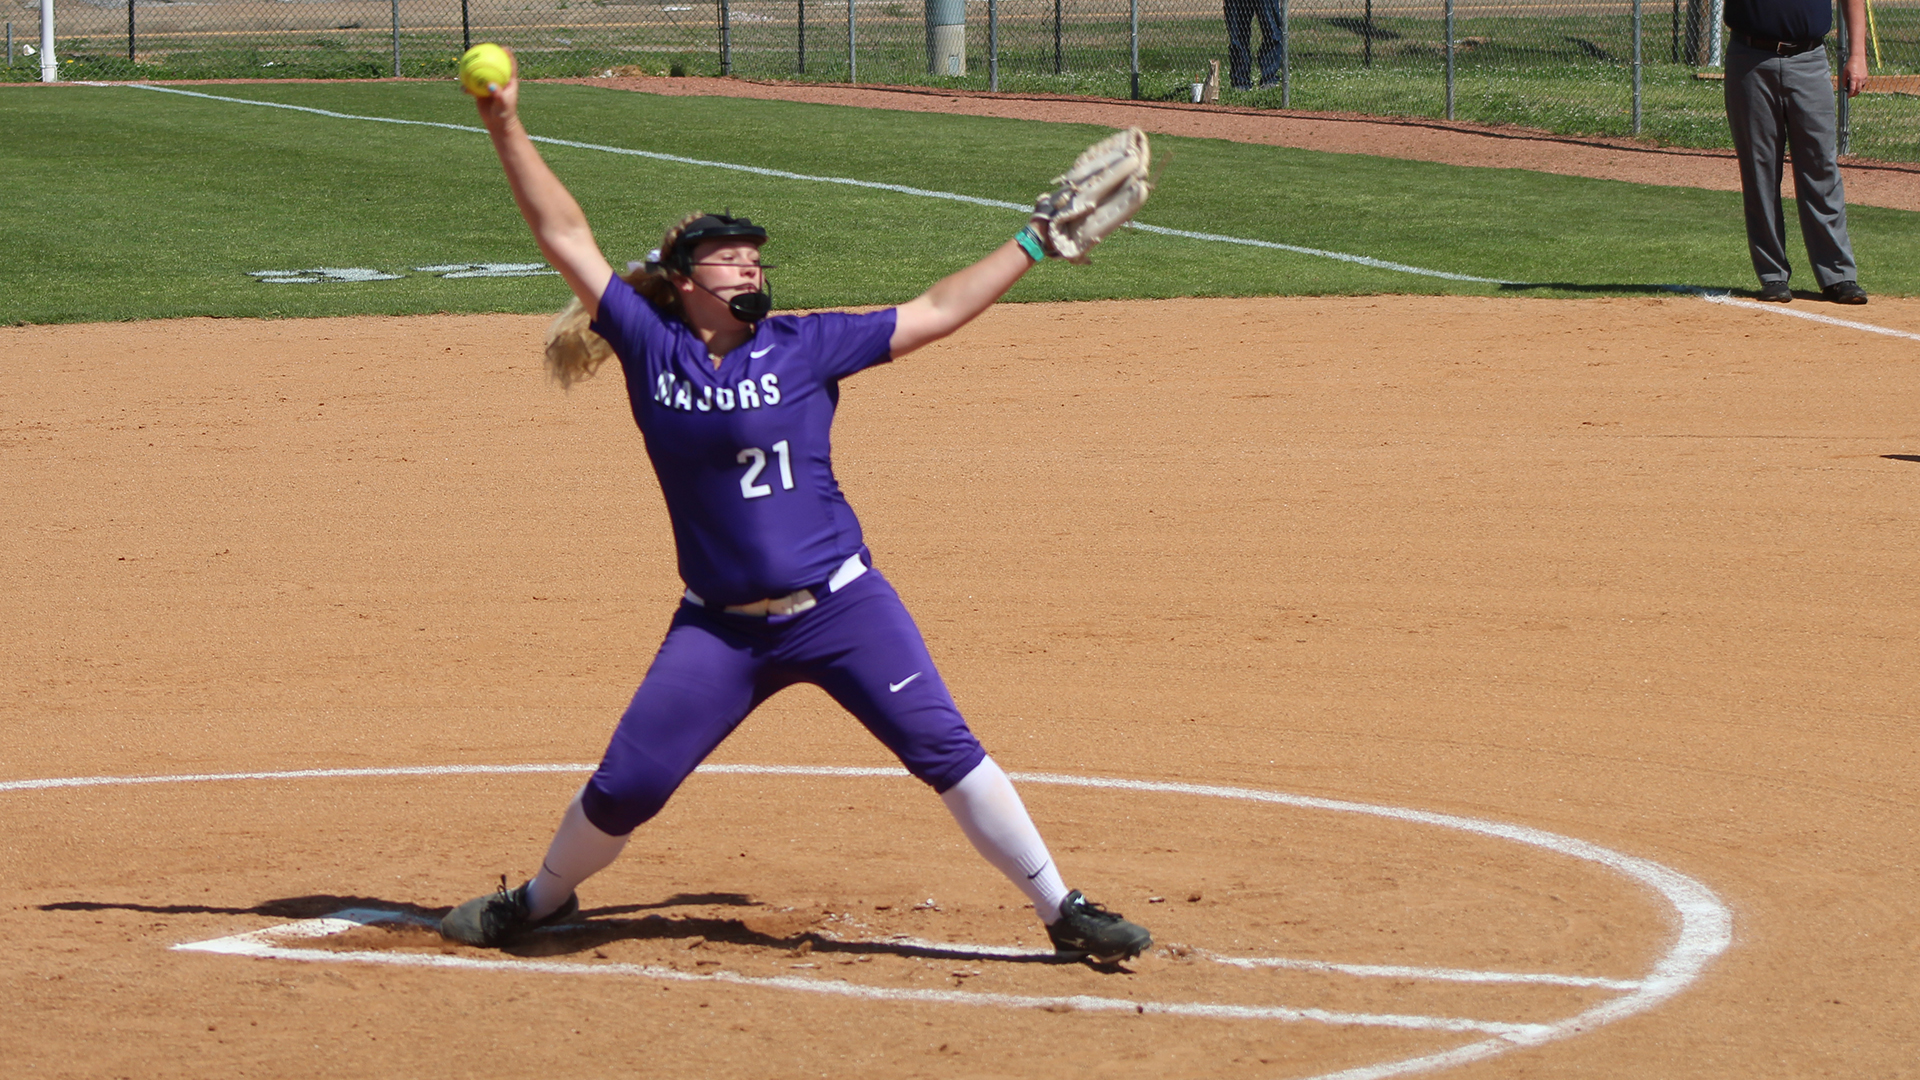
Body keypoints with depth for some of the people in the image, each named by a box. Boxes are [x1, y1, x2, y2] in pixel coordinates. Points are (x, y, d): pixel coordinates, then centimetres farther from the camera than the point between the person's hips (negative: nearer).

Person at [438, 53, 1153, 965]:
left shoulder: (804, 346, 2)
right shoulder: (653, 350, 2)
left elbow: (934, 313, 6)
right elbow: (564, 236, -1)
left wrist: (1033, 246, 5)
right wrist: (507, 130, -7)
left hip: (839, 607, -1)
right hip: (720, 629, 1)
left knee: (944, 750, -10)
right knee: (625, 786, -1)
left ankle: (1062, 911, -1)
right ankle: (544, 897, 28)